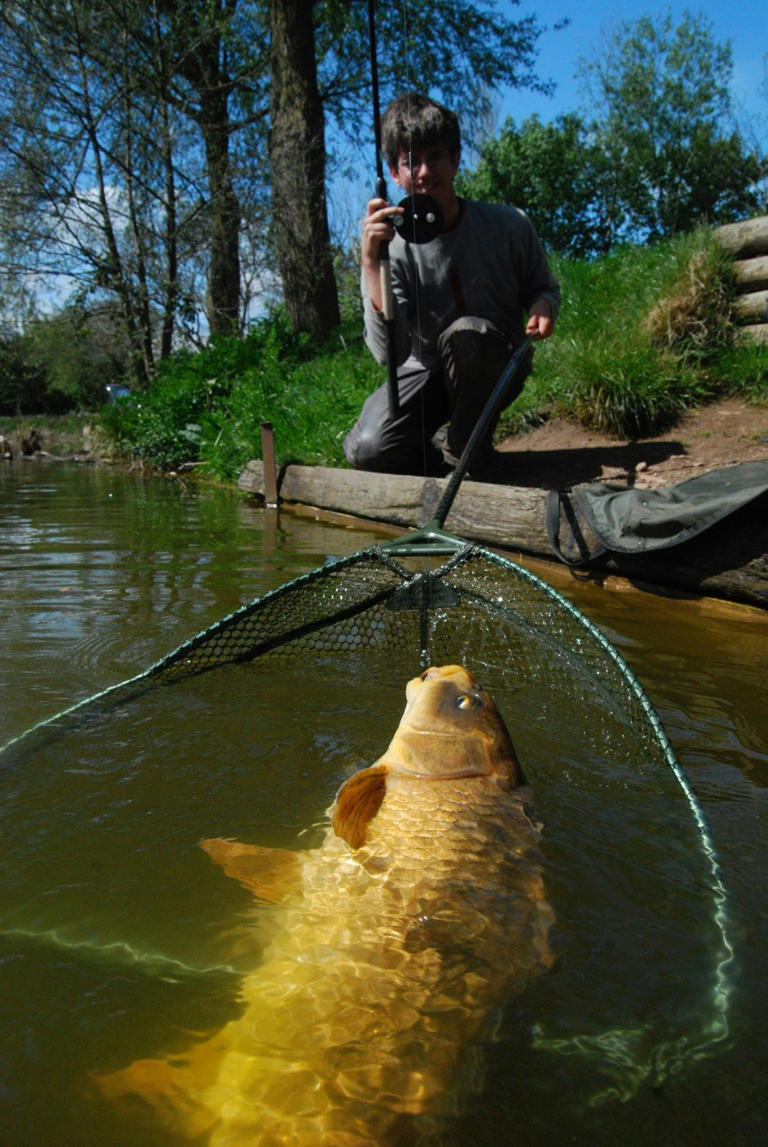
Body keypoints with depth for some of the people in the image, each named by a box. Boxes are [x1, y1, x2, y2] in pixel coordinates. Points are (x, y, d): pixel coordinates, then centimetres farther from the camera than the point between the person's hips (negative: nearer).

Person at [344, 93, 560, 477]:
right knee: (366, 450, -24)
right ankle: (445, 442, 9)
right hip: (426, 373, 0)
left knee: (466, 332, -35)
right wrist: (371, 262, -41)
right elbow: (390, 352, -30)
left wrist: (543, 306, -18)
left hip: (496, 372, 0)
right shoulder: (392, 245, -16)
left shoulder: (508, 225, -12)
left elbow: (544, 287, 7)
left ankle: (465, 449, -10)